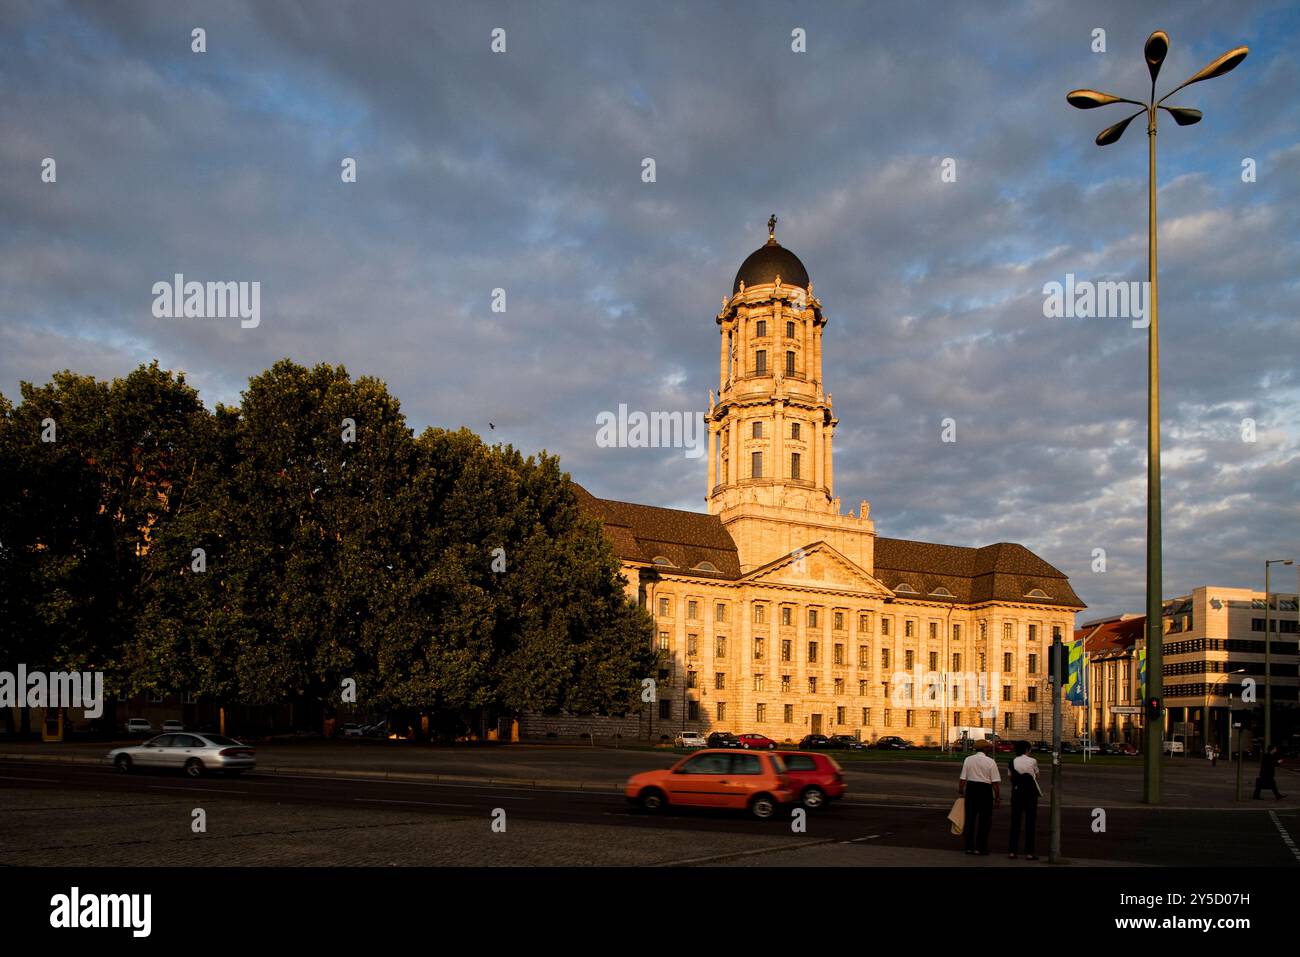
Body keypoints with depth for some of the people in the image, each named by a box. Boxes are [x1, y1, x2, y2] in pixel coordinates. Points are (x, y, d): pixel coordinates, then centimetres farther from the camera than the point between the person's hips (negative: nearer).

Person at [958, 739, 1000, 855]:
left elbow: (962, 779, 0)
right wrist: (997, 796, -1)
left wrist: (961, 791, 12)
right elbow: (996, 782, -9)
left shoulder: (968, 760, 1)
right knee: (984, 820, 7)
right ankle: (980, 848, 7)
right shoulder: (990, 762, -7)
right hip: (985, 790, -3)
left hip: (971, 789, 3)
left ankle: (969, 847, 17)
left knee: (970, 818, 12)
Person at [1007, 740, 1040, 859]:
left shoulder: (1013, 762, 1)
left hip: (1017, 791, 2)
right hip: (1030, 791, -2)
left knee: (1015, 821, 8)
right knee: (1030, 822, 3)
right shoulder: (1032, 761, -6)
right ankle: (1029, 852, 1)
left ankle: (1012, 851, 8)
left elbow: (1011, 777, 3)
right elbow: (1036, 776, 6)